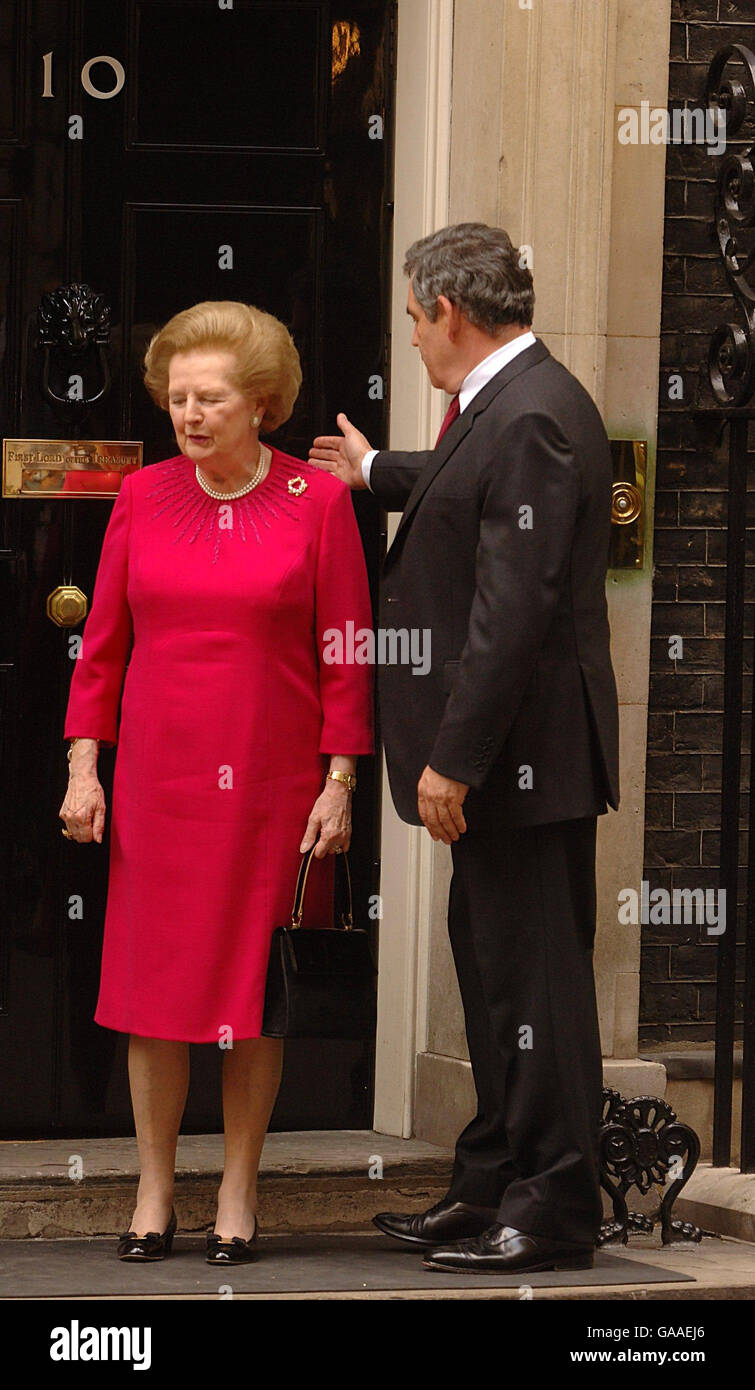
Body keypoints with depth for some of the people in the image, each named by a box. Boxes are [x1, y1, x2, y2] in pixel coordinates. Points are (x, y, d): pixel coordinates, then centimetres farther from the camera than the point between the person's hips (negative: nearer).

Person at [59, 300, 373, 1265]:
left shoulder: (318, 503, -2)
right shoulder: (142, 499, 5)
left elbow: (347, 655, -2)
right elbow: (102, 644, 8)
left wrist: (339, 784, -7)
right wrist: (84, 768, 2)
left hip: (273, 782, -2)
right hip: (158, 778, 2)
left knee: (255, 985, 2)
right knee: (155, 978, 3)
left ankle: (238, 1194, 13)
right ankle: (154, 1192, 12)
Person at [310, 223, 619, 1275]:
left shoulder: (531, 418, -21)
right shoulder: (506, 406, 11)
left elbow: (514, 611, -25)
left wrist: (455, 758, -23)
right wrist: (378, 473, 54)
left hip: (524, 752, -11)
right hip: (507, 755, 11)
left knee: (533, 979, -4)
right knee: (491, 964, 17)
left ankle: (552, 1215, 2)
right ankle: (491, 1189, 26)